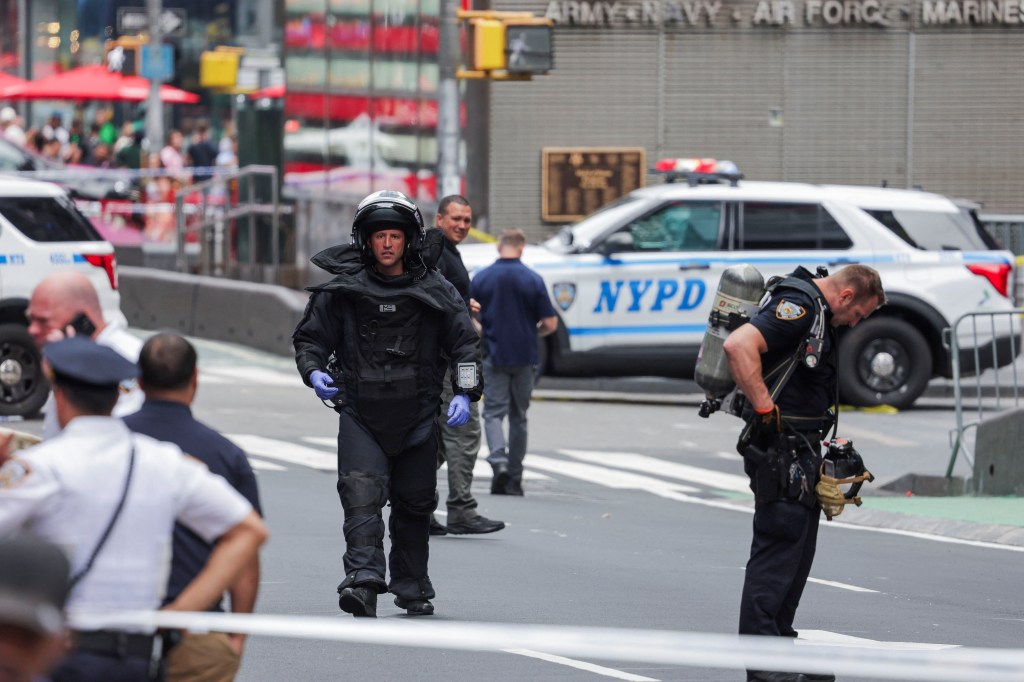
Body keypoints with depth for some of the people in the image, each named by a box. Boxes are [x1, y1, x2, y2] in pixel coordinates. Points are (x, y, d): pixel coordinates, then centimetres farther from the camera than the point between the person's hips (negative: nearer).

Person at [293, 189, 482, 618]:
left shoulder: (435, 292, 3)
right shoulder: (342, 292, 1)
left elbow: (465, 344, 7)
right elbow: (310, 337, 10)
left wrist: (465, 394, -6)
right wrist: (314, 373, -10)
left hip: (418, 417, 1)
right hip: (360, 414, -1)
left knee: (414, 504, 11)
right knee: (361, 494, -19)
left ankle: (412, 588, 26)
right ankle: (363, 582, -30)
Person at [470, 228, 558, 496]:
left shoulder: (481, 278, -3)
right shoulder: (533, 280, -4)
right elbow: (550, 323, -4)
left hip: (494, 355, -1)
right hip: (525, 357, 1)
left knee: (493, 413, 1)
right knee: (518, 416, 12)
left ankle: (498, 460, -25)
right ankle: (514, 479, 14)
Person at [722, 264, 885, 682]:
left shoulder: (818, 316, 18)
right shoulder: (799, 307, -16)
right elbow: (738, 346, -30)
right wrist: (765, 409, -26)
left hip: (801, 453, 11)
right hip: (782, 453, -11)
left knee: (797, 554, 15)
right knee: (777, 553, -10)